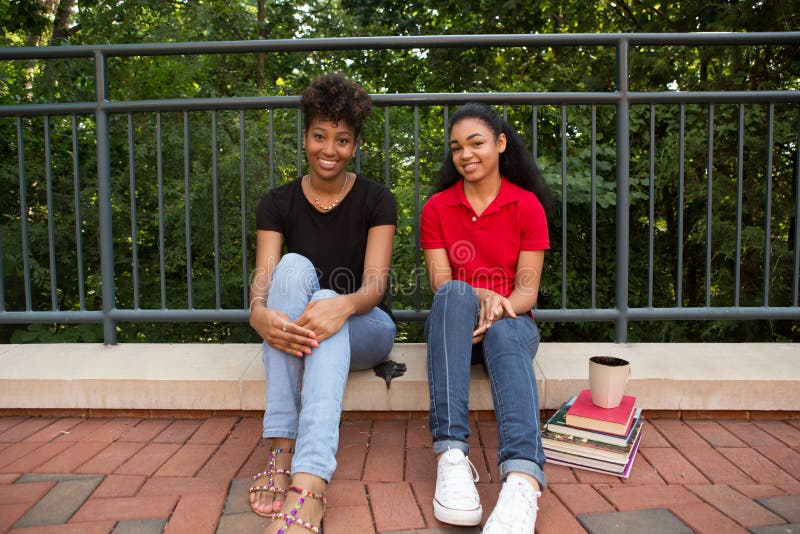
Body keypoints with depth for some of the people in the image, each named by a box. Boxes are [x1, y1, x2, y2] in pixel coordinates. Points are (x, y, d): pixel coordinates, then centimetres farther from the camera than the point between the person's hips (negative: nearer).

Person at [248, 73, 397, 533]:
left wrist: (342, 306, -41)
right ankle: (283, 449, -37)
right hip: (292, 331, 2)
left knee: (327, 304, -36)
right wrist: (260, 314, -39)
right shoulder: (278, 204, -1)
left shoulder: (376, 200, -5)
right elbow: (263, 279, -13)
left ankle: (309, 486, -52)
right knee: (293, 265, -30)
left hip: (365, 329, -1)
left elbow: (375, 283, -17)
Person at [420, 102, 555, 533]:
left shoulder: (527, 206, 2)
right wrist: (480, 296, -24)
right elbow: (441, 285, -3)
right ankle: (451, 457, -46)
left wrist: (496, 309, -24)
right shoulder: (437, 208, 5)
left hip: (510, 322, 0)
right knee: (455, 295, -35)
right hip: (453, 324, 1)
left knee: (505, 334, -37)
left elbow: (528, 290, -3)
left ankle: (522, 481, -58)